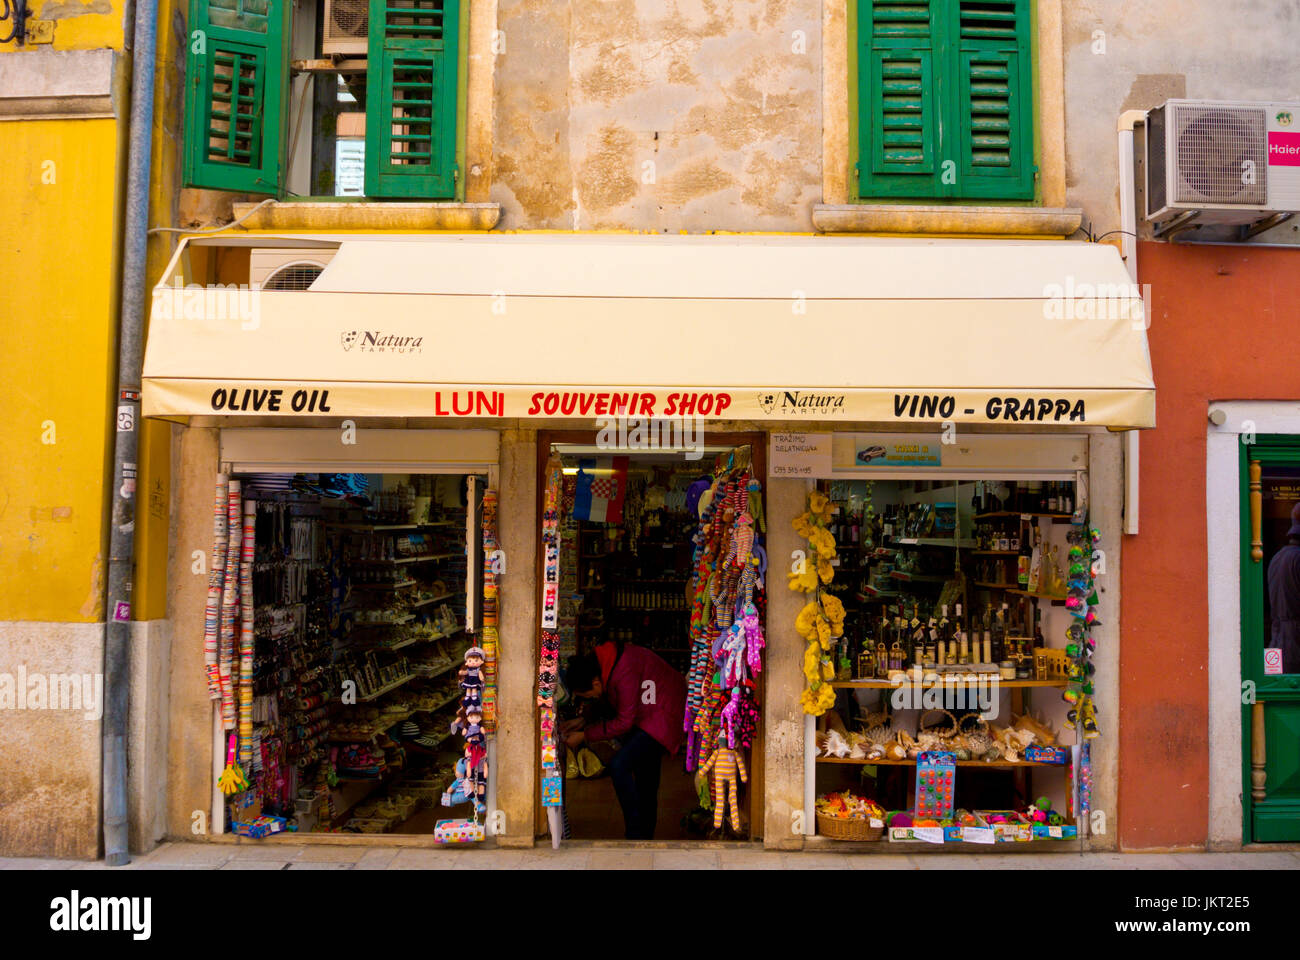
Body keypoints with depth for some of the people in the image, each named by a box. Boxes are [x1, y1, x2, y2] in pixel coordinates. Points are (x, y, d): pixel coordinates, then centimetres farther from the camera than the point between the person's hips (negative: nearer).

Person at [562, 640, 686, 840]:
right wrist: (583, 722, 2)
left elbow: (623, 722, -23)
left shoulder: (625, 674, -31)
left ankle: (634, 834, -9)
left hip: (663, 717, -10)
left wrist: (584, 735, -16)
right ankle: (645, 834, 27)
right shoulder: (598, 662, -3)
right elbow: (608, 705, 12)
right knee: (645, 780, 15)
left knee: (618, 766, -18)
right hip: (645, 715, 10)